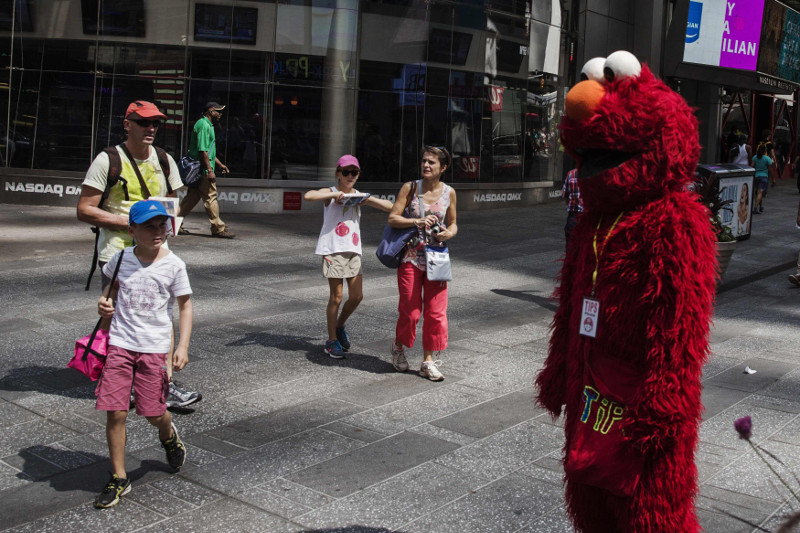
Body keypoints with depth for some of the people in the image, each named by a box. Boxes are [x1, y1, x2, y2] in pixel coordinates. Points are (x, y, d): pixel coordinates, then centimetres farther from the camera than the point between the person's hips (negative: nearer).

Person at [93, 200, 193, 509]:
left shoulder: (173, 265, -4)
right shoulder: (122, 259, 3)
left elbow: (185, 306, 1)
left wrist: (183, 346, -7)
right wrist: (105, 303, -2)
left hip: (155, 347, -2)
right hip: (119, 343, 2)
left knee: (154, 412, 1)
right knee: (115, 412, -3)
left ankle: (169, 436, 39)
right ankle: (119, 478, 13)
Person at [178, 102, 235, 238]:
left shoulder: (208, 125, 22)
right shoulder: (203, 125, -13)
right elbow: (202, 150, -20)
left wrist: (219, 164, 27)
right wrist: (210, 170, -22)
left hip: (198, 170, 11)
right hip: (203, 169, -11)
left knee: (193, 197, 12)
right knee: (211, 197, -6)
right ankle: (218, 228, -2)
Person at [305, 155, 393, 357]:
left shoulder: (359, 196, 13)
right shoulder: (330, 193, -2)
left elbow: (389, 206, 10)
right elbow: (308, 196, -23)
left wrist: (367, 198, -3)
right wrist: (335, 194, -21)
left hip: (353, 250, 5)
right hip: (333, 250, -5)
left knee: (356, 296, 4)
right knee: (336, 297, -1)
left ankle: (339, 326, 30)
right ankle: (332, 340, 13)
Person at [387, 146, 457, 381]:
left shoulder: (449, 192, 3)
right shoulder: (410, 188, -4)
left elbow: (453, 224, 12)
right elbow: (392, 219, -7)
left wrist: (449, 233, -10)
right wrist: (417, 221, -21)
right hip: (411, 257, -2)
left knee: (436, 312, 2)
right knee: (410, 311, 2)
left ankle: (428, 361, 16)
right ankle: (399, 346, 31)